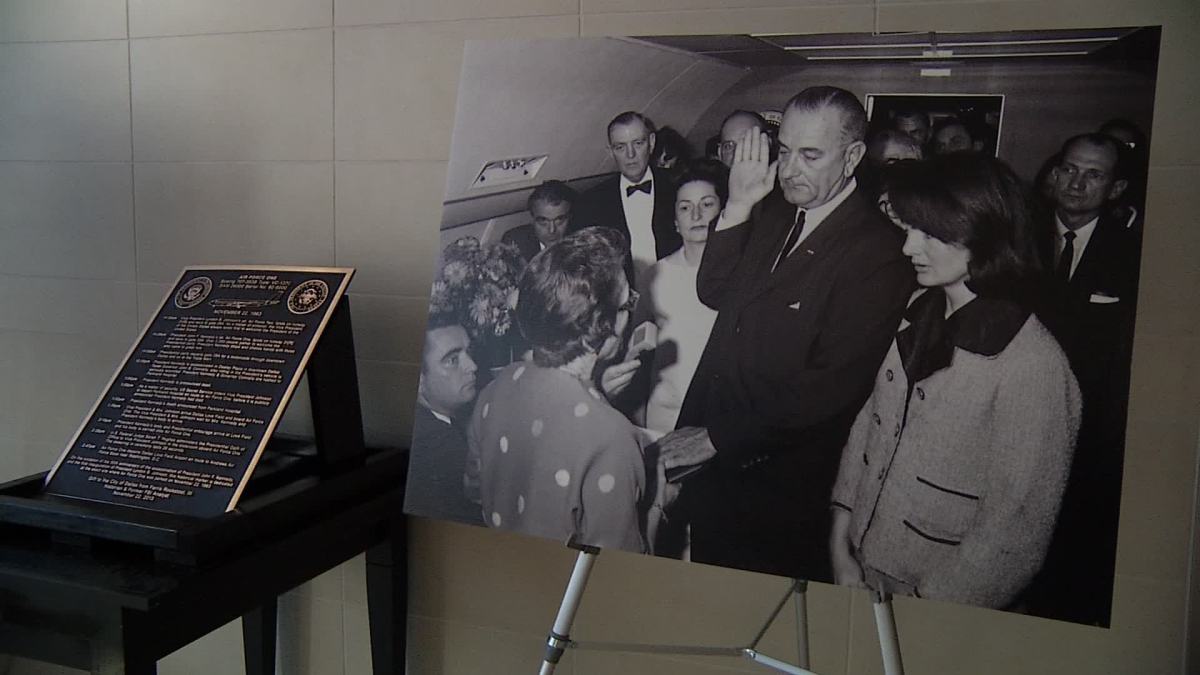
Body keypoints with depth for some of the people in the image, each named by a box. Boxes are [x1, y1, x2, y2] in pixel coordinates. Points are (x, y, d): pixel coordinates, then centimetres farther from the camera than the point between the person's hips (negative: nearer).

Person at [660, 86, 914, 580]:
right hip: (710, 465, 7)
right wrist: (738, 206, -7)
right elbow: (713, 293, 7)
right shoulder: (775, 217, 5)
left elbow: (832, 386, -23)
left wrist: (718, 437, -21)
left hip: (780, 485, -6)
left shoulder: (878, 252, -20)